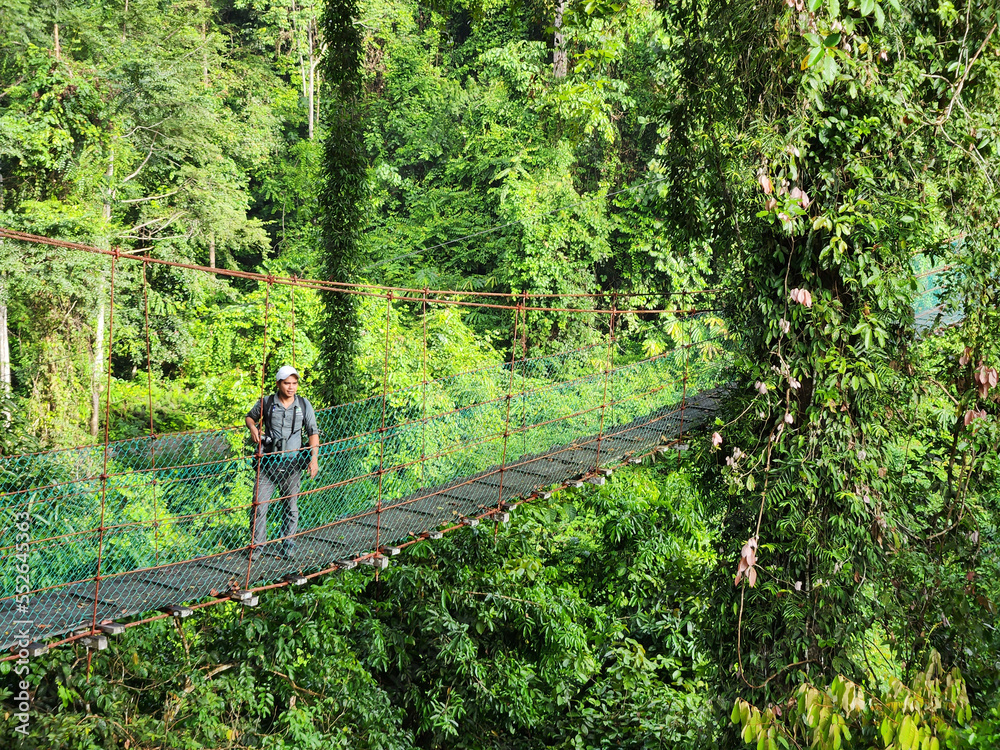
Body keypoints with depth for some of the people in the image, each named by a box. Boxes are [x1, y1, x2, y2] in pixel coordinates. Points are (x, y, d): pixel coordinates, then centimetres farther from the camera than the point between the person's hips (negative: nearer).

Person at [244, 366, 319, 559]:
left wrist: (314, 458, -5)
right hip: (268, 461, -1)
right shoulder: (266, 402, 0)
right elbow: (250, 416, 18)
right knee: (259, 504, -4)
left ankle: (287, 544, 22)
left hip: (292, 463, 1)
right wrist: (252, 427, -5)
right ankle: (256, 545, 8)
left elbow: (313, 432, 5)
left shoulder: (304, 404, 2)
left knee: (290, 506, 8)